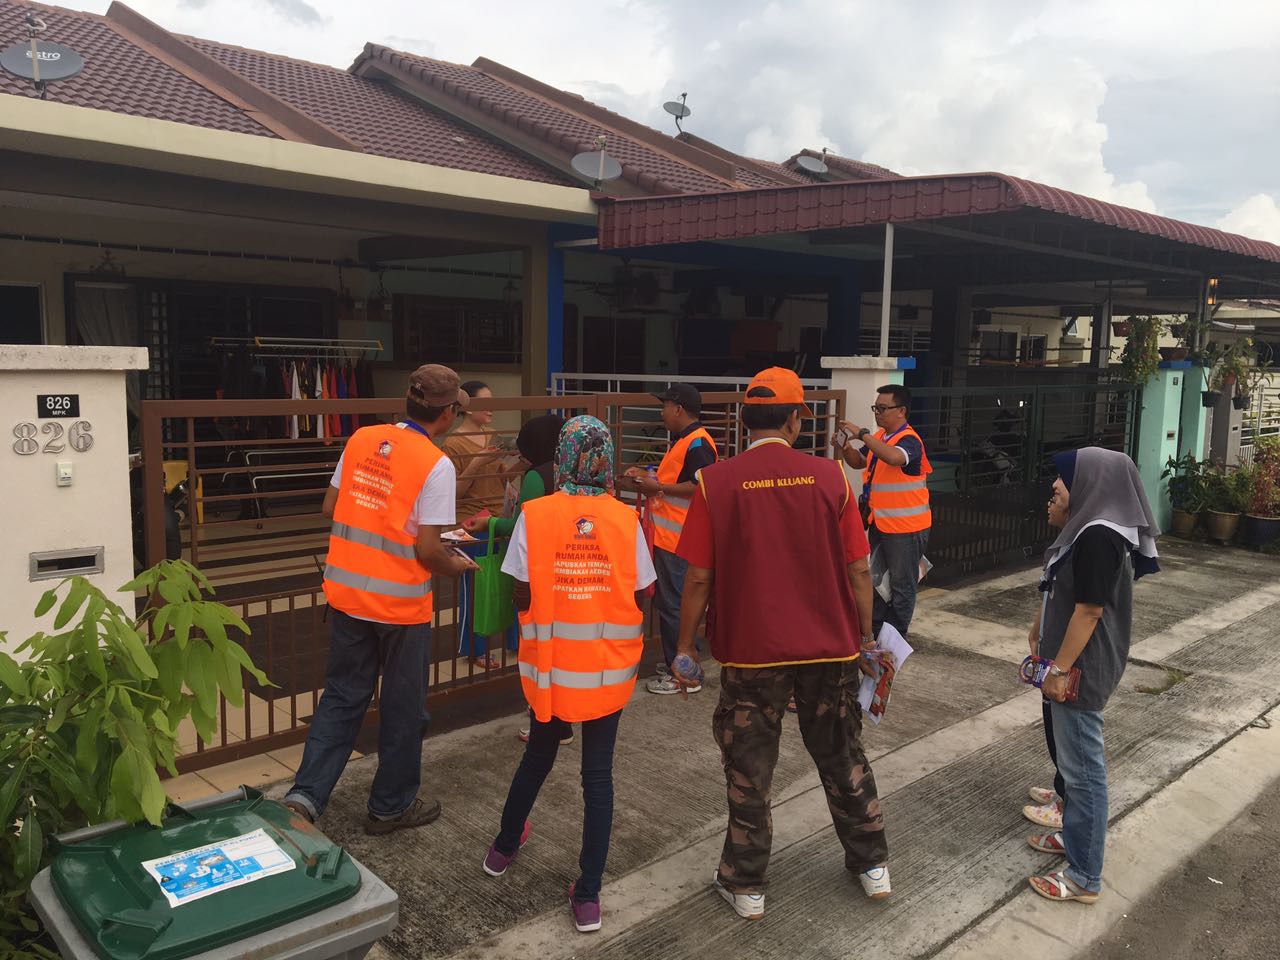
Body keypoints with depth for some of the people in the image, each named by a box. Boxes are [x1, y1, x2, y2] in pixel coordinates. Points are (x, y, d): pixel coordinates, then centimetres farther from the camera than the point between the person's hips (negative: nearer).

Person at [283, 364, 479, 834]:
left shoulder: (361, 439, 0)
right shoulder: (436, 465, -17)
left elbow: (330, 508, 8)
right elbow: (427, 550, -18)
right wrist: (455, 567, 2)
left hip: (347, 595, 5)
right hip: (401, 604, -5)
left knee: (342, 697, 19)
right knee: (403, 708, 13)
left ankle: (305, 796, 11)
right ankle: (391, 805, 28)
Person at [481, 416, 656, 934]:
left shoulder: (533, 516, -10)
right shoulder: (626, 520, -9)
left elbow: (521, 598, -7)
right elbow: (640, 599, -5)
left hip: (550, 665, 1)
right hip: (610, 668, -1)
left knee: (538, 755, 23)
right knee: (598, 773, 10)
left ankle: (505, 846, 44)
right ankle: (588, 895, 16)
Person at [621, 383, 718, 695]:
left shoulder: (697, 442, -16)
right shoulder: (683, 441, 17)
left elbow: (700, 487, -24)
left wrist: (657, 488, -19)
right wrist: (648, 477, 12)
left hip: (677, 540, -11)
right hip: (668, 537, 11)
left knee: (673, 605, -4)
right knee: (666, 602, 17)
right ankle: (673, 662, 28)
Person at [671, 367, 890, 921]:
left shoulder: (716, 482, -10)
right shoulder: (829, 476, -6)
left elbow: (699, 577, -9)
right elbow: (858, 570, -3)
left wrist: (684, 648, 2)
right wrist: (865, 637, 10)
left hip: (751, 652, -2)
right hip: (830, 648, 2)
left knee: (749, 770, 13)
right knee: (842, 757, 21)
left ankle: (745, 886, 25)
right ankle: (872, 865, 36)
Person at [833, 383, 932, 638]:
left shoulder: (909, 440, -19)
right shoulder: (878, 436, 6)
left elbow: (894, 457, -42)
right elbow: (859, 462, 19)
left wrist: (862, 434, -36)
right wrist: (845, 447, -2)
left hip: (905, 527, -9)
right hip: (879, 522, 9)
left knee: (901, 583, 4)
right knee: (876, 577, 20)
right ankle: (875, 626, 33)